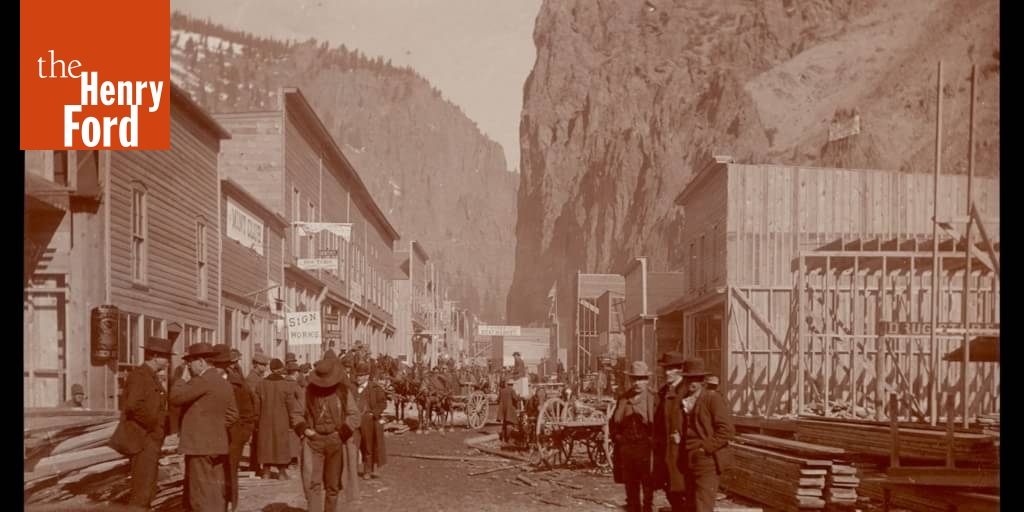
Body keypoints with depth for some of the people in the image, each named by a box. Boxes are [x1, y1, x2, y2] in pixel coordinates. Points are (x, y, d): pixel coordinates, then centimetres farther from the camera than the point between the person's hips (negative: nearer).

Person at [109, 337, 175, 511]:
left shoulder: (151, 377, 17)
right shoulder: (139, 375, -14)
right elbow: (133, 405, -28)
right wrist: (155, 425, -18)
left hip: (149, 442, 10)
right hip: (142, 442, -10)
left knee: (147, 490, 14)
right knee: (142, 492, -10)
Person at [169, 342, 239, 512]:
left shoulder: (202, 380, -15)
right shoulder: (224, 382, 13)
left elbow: (176, 397, -15)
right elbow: (232, 414, 16)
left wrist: (184, 379, -2)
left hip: (200, 445, -9)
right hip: (218, 444, 9)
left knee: (202, 493, -5)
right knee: (216, 493, 11)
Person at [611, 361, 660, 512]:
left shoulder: (654, 397, -4)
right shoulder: (623, 398, 10)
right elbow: (614, 422, 18)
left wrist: (653, 441, -10)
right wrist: (617, 437, 5)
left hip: (646, 448, -4)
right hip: (626, 448, 4)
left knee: (648, 487, 0)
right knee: (631, 489, 12)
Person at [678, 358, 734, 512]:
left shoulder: (713, 398, -8)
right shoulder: (684, 401, 14)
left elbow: (727, 430, -15)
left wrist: (705, 447, -16)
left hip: (707, 463, -7)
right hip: (689, 463, 7)